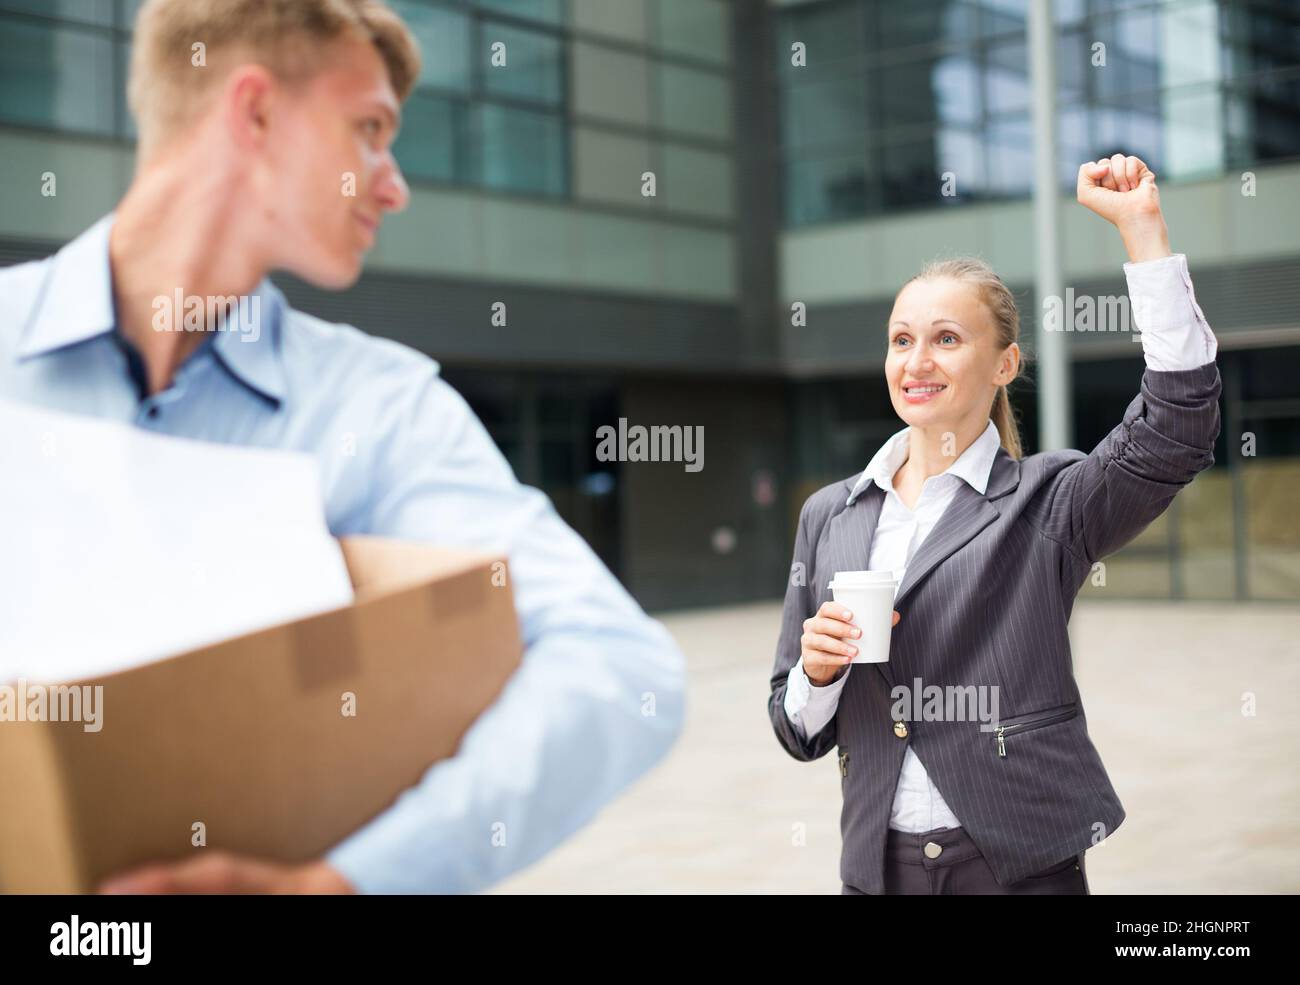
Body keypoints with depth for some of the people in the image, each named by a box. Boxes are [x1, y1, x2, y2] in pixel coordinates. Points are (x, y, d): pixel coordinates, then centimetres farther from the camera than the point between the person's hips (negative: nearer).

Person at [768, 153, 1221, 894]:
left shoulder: (1046, 502, -2)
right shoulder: (830, 515, 7)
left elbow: (1175, 431, -21)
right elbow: (799, 733, 11)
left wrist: (1143, 227, -21)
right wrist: (817, 671, -11)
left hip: (1018, 866, -3)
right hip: (878, 866, 3)